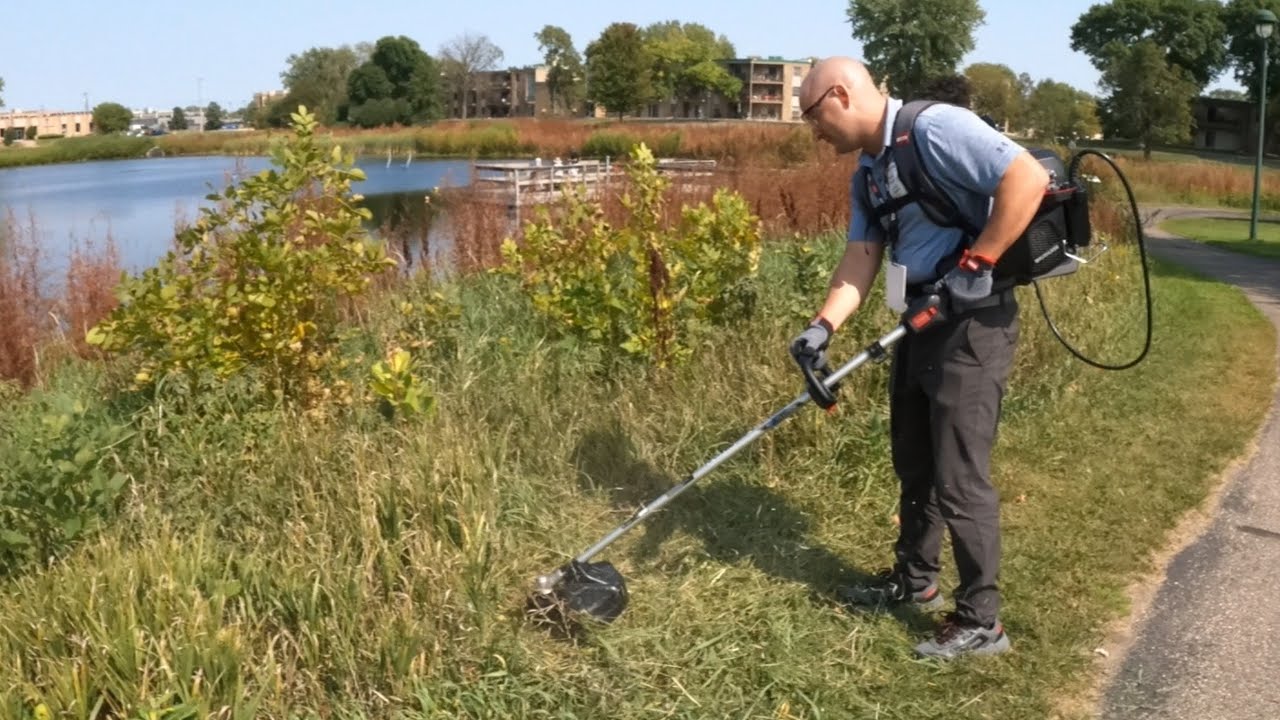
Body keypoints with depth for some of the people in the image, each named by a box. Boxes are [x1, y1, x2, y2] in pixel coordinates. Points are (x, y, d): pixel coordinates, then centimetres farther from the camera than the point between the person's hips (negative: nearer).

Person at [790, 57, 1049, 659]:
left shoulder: (935, 129, -17)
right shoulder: (868, 173, 11)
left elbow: (1029, 178, -24)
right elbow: (861, 256, 3)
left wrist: (977, 262, -22)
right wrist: (823, 326, -11)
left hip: (973, 323, -9)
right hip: (921, 320, 9)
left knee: (959, 477, -3)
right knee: (914, 464, 20)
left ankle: (980, 621, 10)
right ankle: (915, 579, 38)